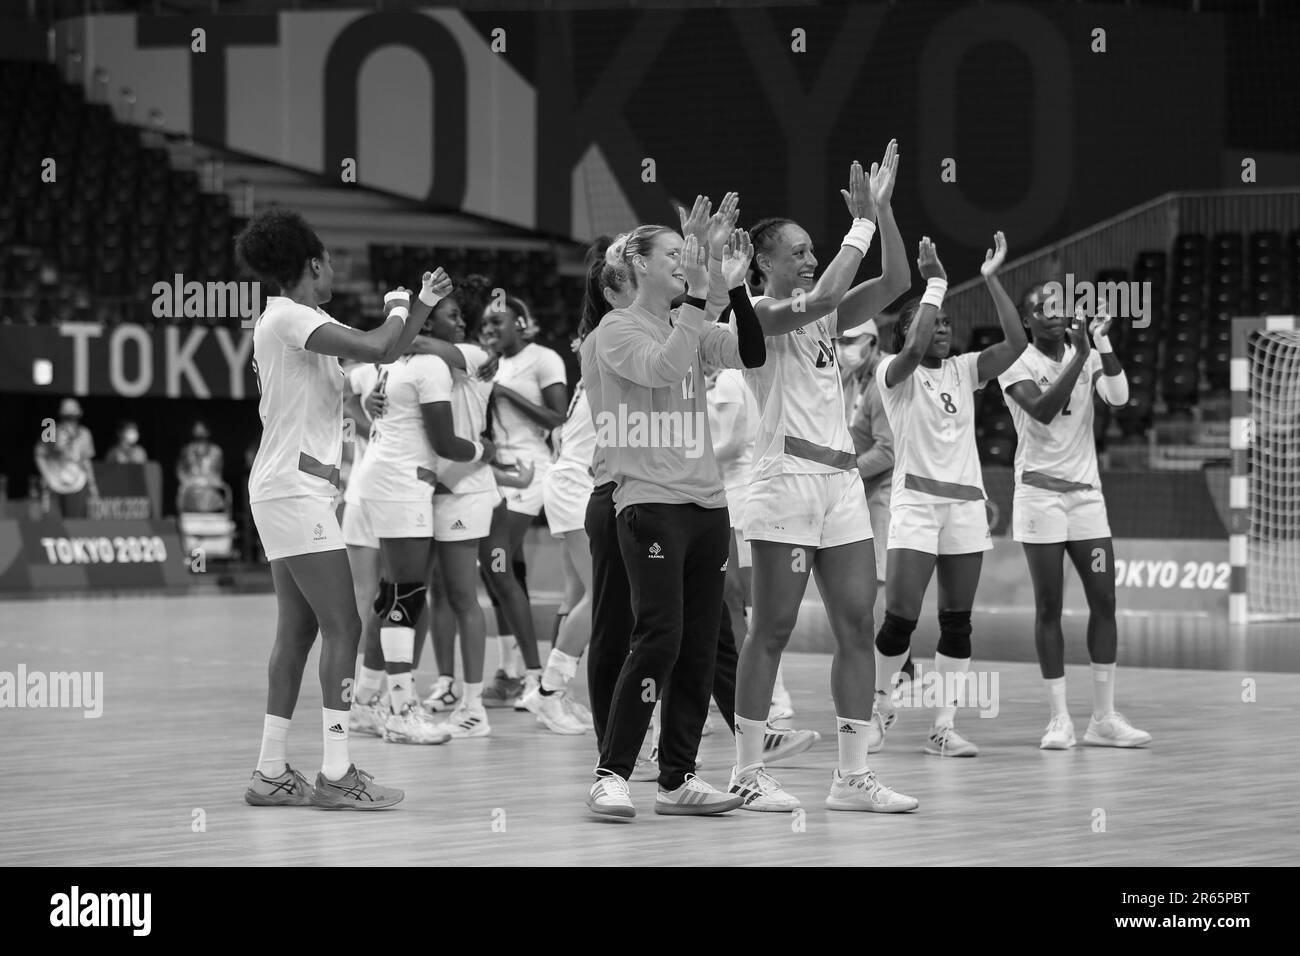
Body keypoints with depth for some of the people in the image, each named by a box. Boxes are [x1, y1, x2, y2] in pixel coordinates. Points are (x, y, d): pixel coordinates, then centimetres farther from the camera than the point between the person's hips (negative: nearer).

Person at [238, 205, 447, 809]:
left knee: (297, 628, 10)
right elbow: (377, 349, -24)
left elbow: (385, 353, 25)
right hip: (296, 489, -10)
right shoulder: (289, 318, -12)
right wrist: (398, 307, -6)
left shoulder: (295, 321, 18)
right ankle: (336, 774, -13)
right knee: (342, 626, -11)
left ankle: (272, 772, 11)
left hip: (287, 491, 10)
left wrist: (423, 305, 23)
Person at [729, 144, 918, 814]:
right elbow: (820, 299, -22)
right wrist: (861, 222, -16)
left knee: (856, 628, 3)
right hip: (787, 482, -7)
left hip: (842, 482, 8)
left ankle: (852, 776, 5)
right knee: (772, 631, -4)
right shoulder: (758, 314, -5)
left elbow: (894, 282, 9)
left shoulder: (824, 316, 17)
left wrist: (882, 209, 0)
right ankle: (748, 772, 3)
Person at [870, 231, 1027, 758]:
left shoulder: (964, 370, 13)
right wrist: (935, 283, -16)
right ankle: (879, 707, 15)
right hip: (915, 502, -5)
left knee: (957, 621, 1)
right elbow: (913, 349, -23)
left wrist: (991, 280, -5)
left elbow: (1016, 342, 0)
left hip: (965, 502, 5)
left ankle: (944, 726, 4)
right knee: (901, 617, -8)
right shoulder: (896, 372, 0)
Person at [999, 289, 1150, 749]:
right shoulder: (1017, 364, -3)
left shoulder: (1088, 356, 7)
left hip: (1086, 493, 4)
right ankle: (1059, 719, 1)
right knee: (1049, 607, -3)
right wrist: (1079, 354, -22)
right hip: (1040, 492, -4)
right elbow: (1043, 410, -20)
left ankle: (1104, 717, 5)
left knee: (1104, 602, 0)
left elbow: (1118, 397, -9)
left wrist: (1103, 341, -17)